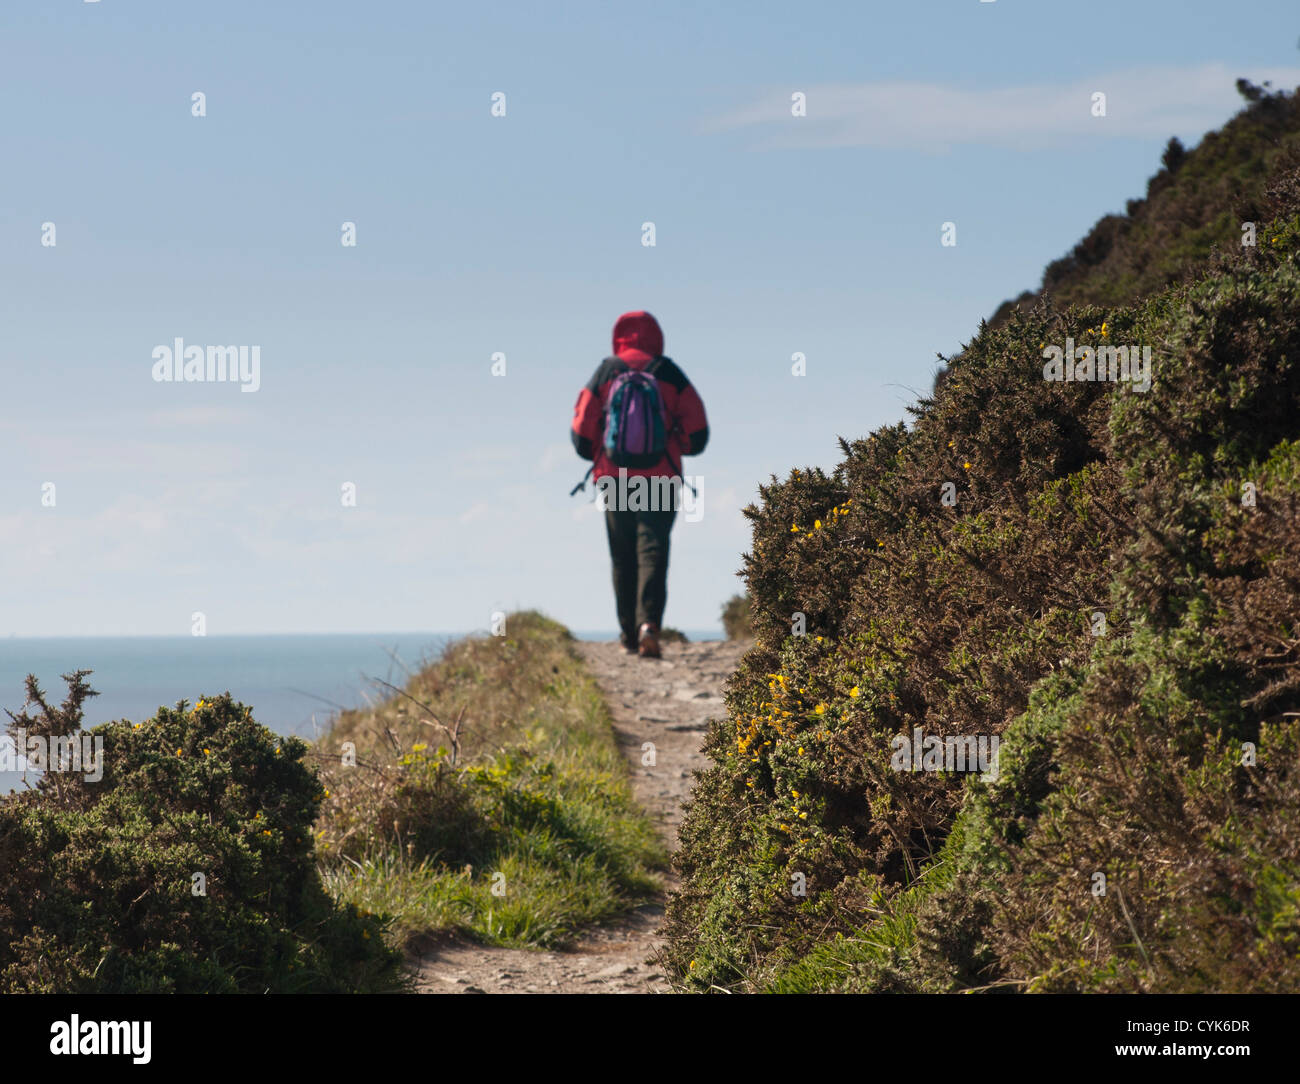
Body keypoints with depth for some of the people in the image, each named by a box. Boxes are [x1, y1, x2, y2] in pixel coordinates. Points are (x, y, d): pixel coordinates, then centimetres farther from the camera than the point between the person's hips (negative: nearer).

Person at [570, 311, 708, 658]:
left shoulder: (605, 373, 2)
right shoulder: (668, 373, 1)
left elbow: (582, 432, 3)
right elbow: (697, 431, 0)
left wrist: (598, 455, 22)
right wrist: (677, 447, 19)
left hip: (614, 479, 1)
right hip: (661, 478, -1)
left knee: (622, 558, 11)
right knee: (652, 553, -6)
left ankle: (630, 635, 13)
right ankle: (649, 623, -26)